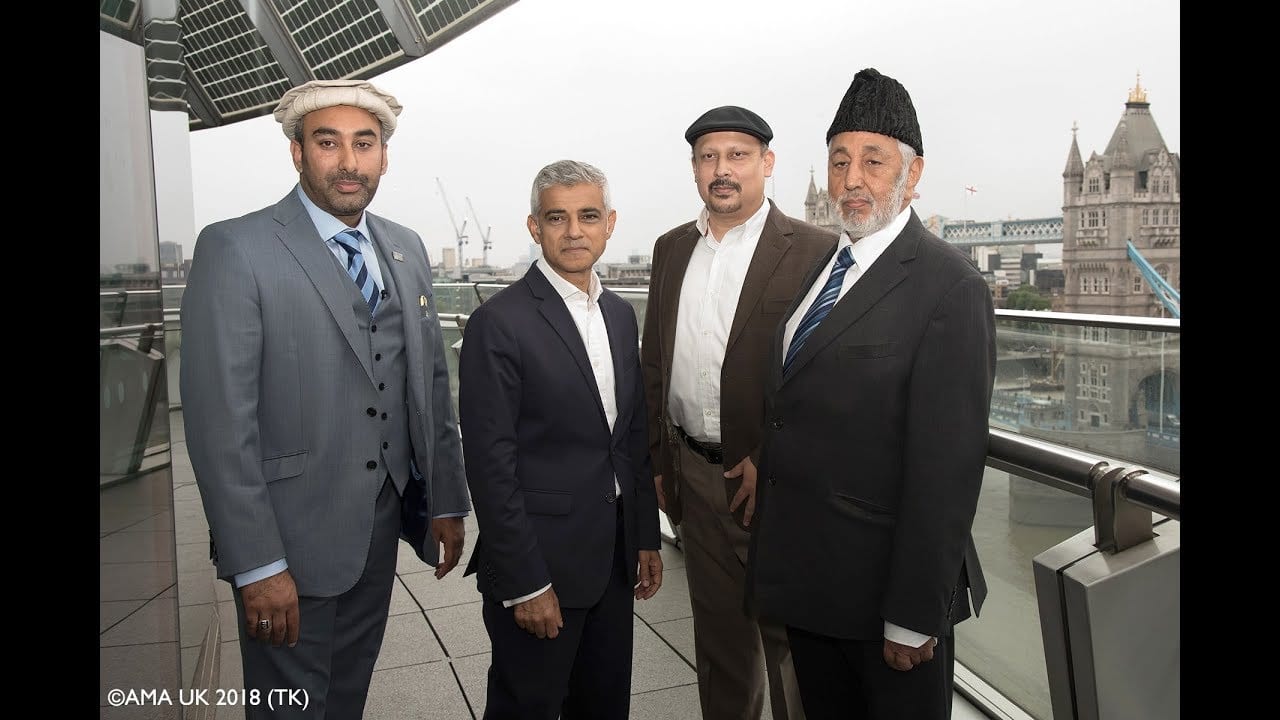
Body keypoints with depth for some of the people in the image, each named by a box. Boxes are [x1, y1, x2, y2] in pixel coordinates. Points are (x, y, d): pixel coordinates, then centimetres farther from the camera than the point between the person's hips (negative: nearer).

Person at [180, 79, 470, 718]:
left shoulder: (406, 250, 8)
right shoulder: (234, 250, -12)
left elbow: (431, 382, 11)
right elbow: (219, 420, -17)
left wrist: (447, 501, 10)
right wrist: (256, 564, -18)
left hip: (382, 526, 6)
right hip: (291, 538, -5)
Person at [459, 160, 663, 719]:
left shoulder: (620, 315, 8)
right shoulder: (500, 322, -14)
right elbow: (490, 465, -16)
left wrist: (647, 538, 12)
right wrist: (525, 583, -16)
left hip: (613, 559, 7)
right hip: (538, 564, -6)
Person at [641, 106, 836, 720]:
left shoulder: (813, 251, -10)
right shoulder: (671, 249, 9)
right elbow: (653, 363, 12)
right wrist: (657, 460, 10)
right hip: (696, 477, 5)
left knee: (789, 636, 9)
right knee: (718, 635, 20)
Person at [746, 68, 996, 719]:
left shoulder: (949, 288, -17)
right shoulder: (815, 267, 7)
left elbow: (947, 465, -19)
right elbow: (795, 410, 8)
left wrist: (915, 617, -18)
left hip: (883, 581, -7)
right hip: (803, 577, 7)